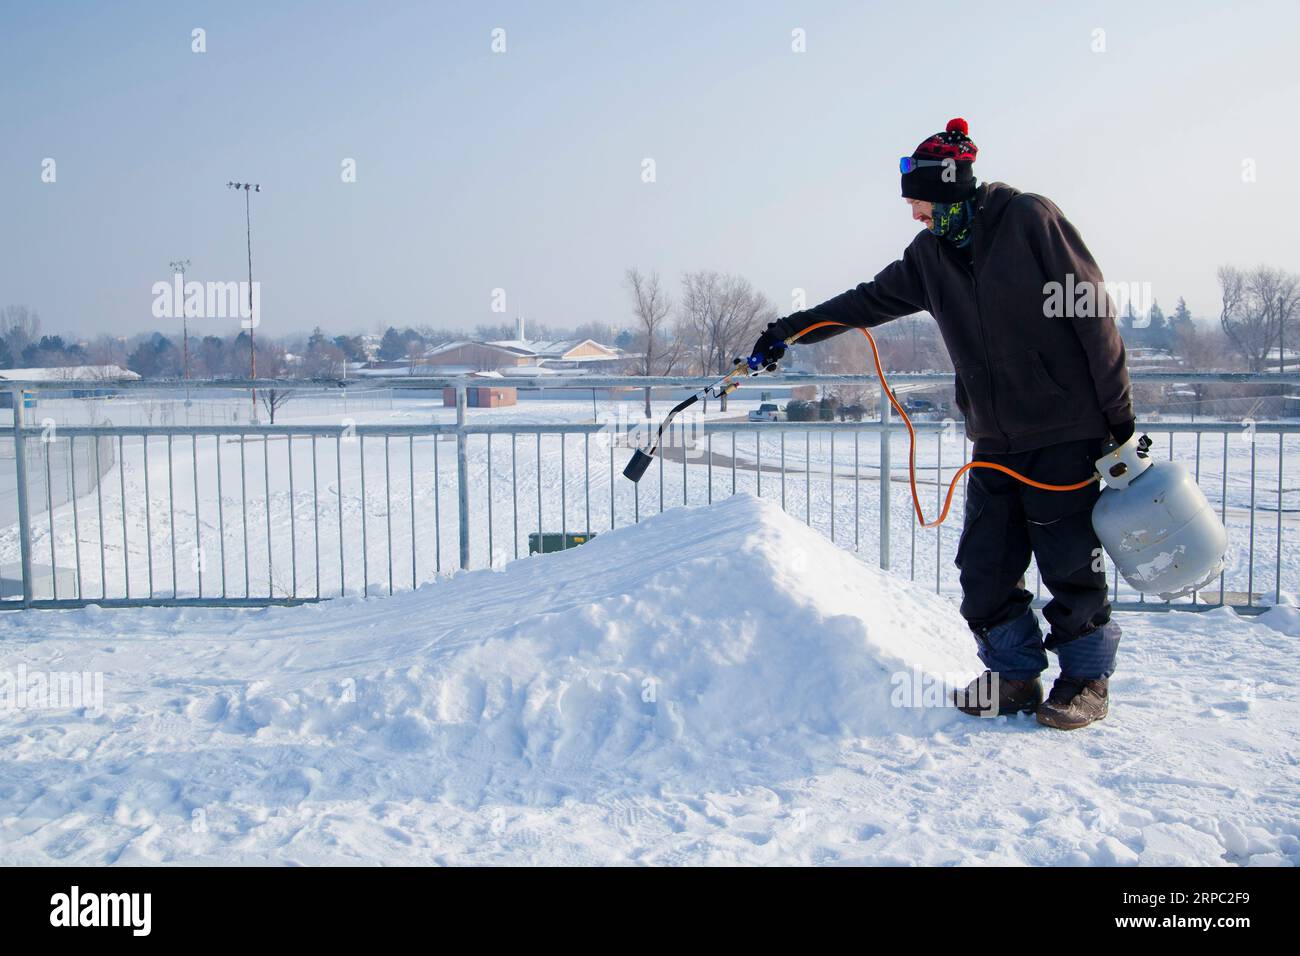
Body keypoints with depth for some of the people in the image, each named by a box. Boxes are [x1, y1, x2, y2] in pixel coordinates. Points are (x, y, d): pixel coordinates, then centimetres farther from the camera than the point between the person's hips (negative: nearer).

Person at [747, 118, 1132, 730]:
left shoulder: (1029, 219, -9)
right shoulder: (930, 254, 9)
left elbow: (1093, 314, -9)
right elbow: (868, 301, 18)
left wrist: (1119, 414, -9)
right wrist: (788, 330, 16)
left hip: (1065, 431, -5)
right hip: (995, 439, 6)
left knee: (1069, 563, 2)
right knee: (984, 567, 4)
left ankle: (1087, 678, 20)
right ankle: (1016, 676, 20)